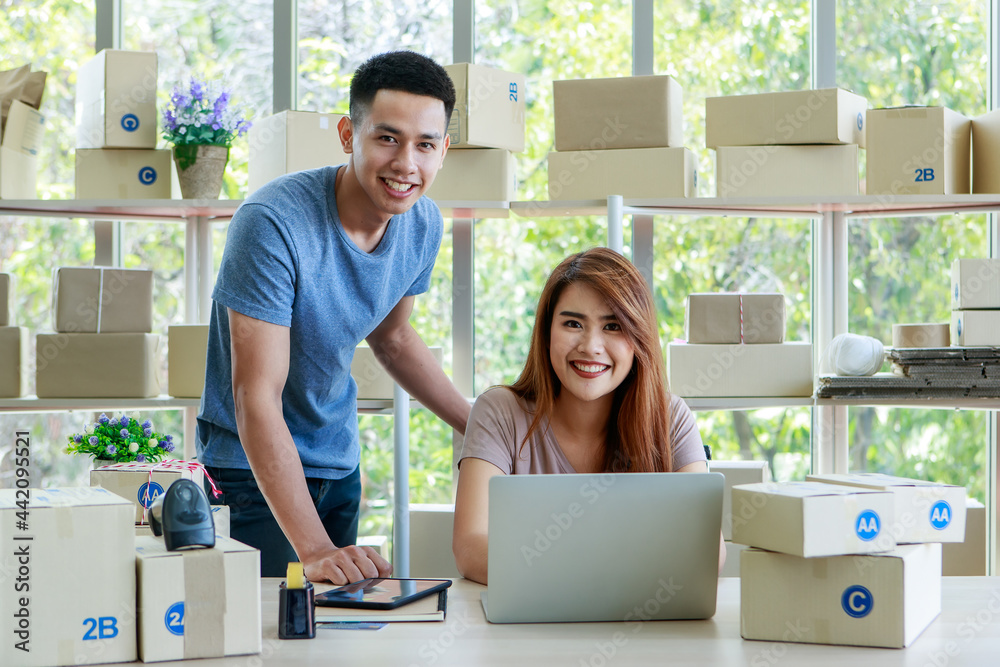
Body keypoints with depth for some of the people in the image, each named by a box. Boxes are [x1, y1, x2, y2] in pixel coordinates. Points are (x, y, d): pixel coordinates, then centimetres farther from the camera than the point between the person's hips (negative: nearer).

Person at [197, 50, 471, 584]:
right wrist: (315, 550, -39)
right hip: (253, 470, -6)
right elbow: (256, 397, -31)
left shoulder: (423, 224, -6)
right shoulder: (272, 223, -28)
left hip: (340, 461, 6)